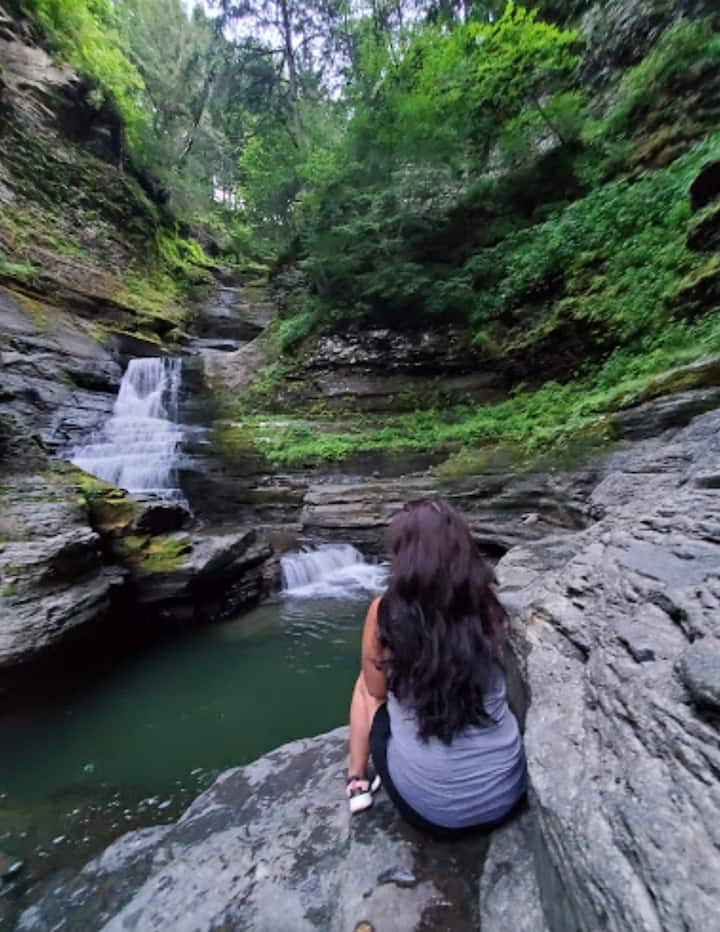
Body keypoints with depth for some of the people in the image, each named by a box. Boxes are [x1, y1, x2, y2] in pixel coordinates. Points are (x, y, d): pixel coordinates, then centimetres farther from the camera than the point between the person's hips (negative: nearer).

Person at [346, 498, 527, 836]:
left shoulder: (386, 611, -20)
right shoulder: (486, 604, -11)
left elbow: (376, 689, -2)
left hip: (428, 806, -2)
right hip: (506, 792, 3)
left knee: (365, 684, 18)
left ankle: (357, 782, 24)